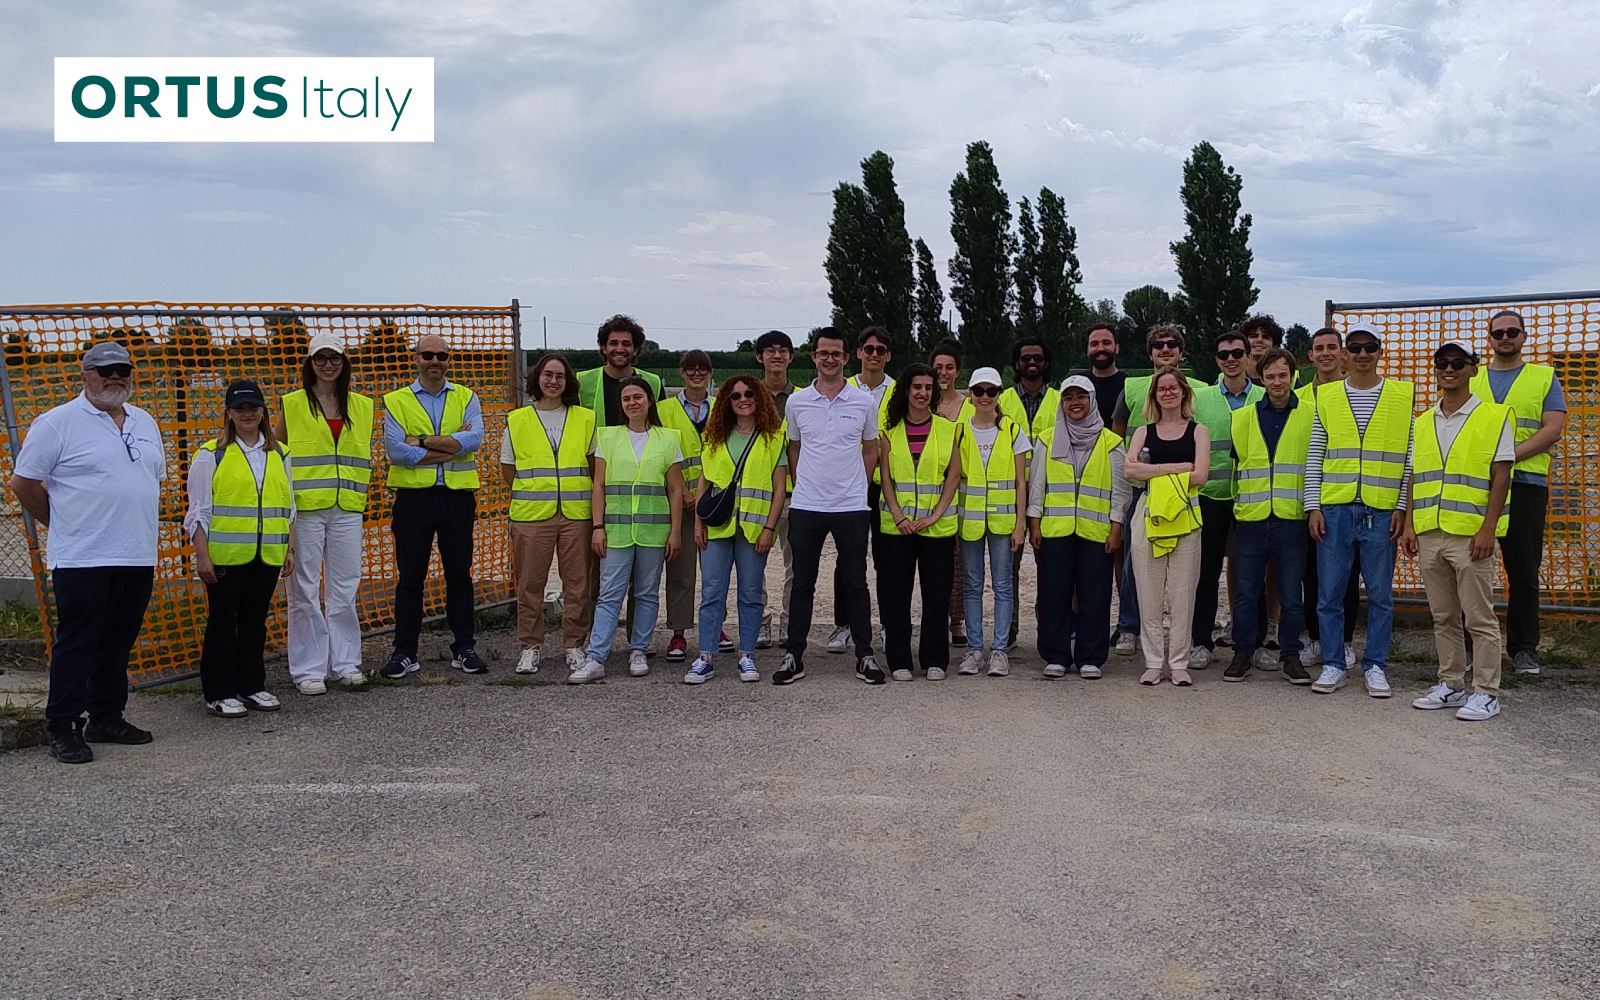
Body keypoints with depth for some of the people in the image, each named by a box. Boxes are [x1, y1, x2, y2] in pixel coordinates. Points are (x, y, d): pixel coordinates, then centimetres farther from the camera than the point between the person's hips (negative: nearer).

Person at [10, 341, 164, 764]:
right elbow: (24, 483, -3)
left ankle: (106, 719, 24)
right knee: (77, 645, -2)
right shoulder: (58, 423, -5)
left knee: (117, 644, 13)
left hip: (138, 556, 6)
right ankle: (63, 729, 7)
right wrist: (63, 524, 5)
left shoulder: (145, 423, 14)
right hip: (82, 559, -6)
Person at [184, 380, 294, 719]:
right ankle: (220, 694, 10)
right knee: (222, 622, 3)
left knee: (255, 621, 12)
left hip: (266, 555, 4)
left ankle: (252, 686, 22)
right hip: (225, 555, -4)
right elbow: (199, 510, -3)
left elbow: (288, 507, 17)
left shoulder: (279, 455, 13)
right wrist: (202, 555, -8)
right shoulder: (211, 454, -1)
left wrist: (290, 549, 13)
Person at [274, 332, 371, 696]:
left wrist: (361, 488, 9)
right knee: (304, 590, -1)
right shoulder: (291, 405, 3)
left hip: (347, 510, 3)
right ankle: (308, 668, 6)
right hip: (304, 508, -3)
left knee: (345, 588, 7)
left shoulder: (362, 407, 13)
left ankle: (345, 662, 16)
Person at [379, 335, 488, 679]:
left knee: (459, 575, 8)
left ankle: (464, 649, 17)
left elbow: (474, 439, -10)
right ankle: (404, 653, 12)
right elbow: (396, 450, -10)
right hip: (413, 496, -1)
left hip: (458, 496, 1)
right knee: (410, 577, 4)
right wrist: (452, 446, -11)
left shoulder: (466, 398, 8)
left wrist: (421, 440, -14)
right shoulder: (396, 401, 5)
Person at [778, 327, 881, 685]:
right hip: (805, 507, 1)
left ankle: (864, 655, 14)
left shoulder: (864, 402, 2)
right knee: (802, 584, 6)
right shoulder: (797, 402, 4)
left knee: (855, 584, 5)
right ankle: (794, 655, 13)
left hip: (851, 507, -1)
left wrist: (854, 484, 5)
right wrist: (802, 486, 7)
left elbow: (871, 450, 11)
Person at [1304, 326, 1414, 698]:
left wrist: (1402, 506, -3)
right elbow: (1314, 456, 8)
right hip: (1334, 508, 1)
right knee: (1330, 591, 3)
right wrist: (1313, 506, 1)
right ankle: (1333, 665, 14)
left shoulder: (1402, 395, 6)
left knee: (1380, 594, 5)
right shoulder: (1327, 396, 8)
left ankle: (1375, 666, 15)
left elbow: (1409, 455, 4)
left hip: (1381, 510, -1)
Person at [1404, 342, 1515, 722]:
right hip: (1429, 534, 5)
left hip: (1470, 534, -5)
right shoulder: (1423, 422, 13)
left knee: (1479, 617, -1)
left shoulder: (1495, 416, -2)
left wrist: (1487, 529, -14)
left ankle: (1486, 693, 6)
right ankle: (1451, 685, 21)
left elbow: (1501, 477, -7)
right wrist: (1410, 525, 6)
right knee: (1443, 617, 12)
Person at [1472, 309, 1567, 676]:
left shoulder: (1544, 378, 9)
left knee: (1524, 572, 2)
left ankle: (1523, 649, 11)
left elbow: (1553, 428, -3)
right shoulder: (1471, 380, 15)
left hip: (1525, 484, -1)